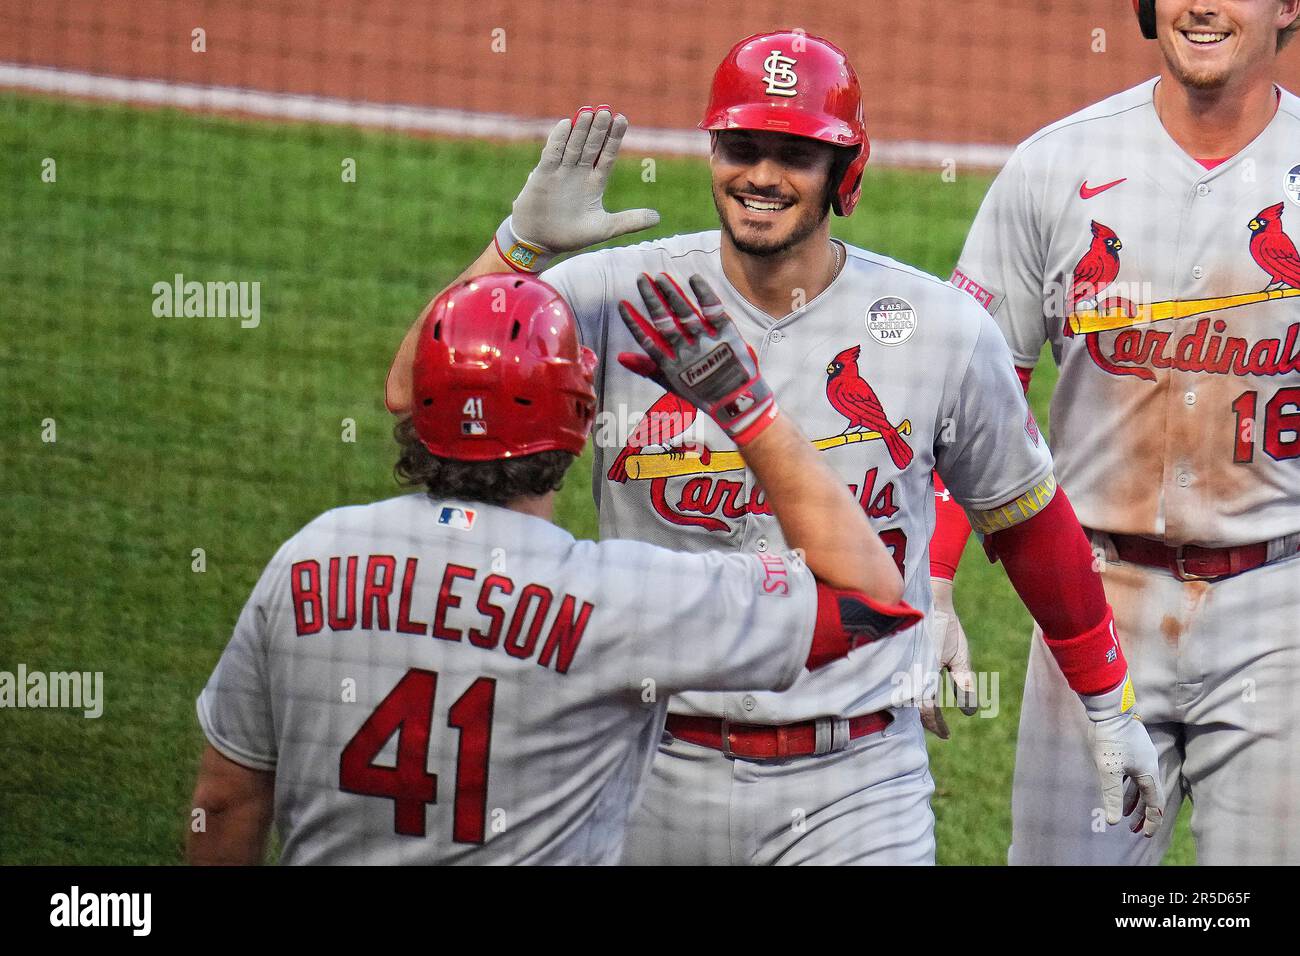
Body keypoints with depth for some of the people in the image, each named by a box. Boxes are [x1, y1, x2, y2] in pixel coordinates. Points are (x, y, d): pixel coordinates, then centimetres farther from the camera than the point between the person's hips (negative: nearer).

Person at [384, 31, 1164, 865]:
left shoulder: (942, 329, -1)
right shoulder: (619, 296, -3)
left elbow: (1029, 520, 12)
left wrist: (1111, 706, 17)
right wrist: (522, 243, -24)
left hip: (853, 789, -1)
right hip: (654, 773, 1)